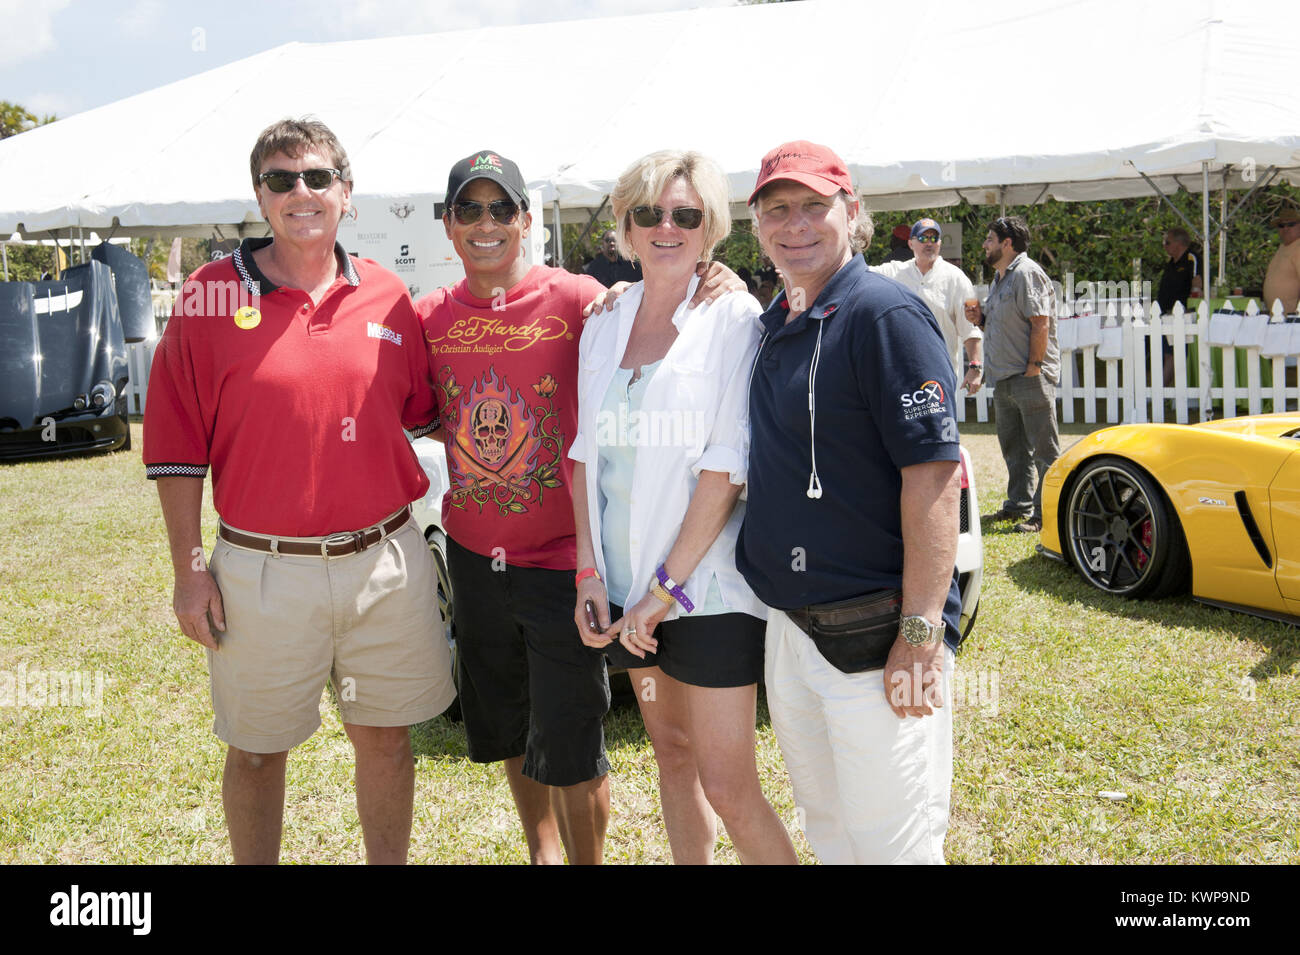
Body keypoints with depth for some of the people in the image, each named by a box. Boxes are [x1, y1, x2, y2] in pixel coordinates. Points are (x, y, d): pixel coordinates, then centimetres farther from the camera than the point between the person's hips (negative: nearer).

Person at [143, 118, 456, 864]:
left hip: (384, 560, 3)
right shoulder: (211, 295, -5)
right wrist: (190, 568, -6)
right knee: (258, 749, 12)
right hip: (262, 571, -2)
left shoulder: (387, 295, 3)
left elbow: (421, 411, 15)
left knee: (387, 738, 14)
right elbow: (177, 444, -4)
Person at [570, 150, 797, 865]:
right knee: (671, 751, 16)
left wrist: (665, 586, -15)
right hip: (624, 582, 5)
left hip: (708, 585, -5)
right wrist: (589, 570, 0)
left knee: (727, 785, -4)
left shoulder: (733, 319, -7)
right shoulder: (602, 328, 9)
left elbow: (725, 467, -13)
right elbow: (586, 456, 11)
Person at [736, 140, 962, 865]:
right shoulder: (773, 323, 12)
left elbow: (934, 473, -20)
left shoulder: (886, 314, -13)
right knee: (826, 830, 20)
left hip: (874, 639, -8)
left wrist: (920, 634, -23)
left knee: (892, 843, 2)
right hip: (786, 627, 8)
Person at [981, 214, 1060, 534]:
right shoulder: (1000, 277, 18)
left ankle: (1045, 514, -2)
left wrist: (1034, 366, -20)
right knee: (1014, 447, 17)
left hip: (1031, 377, -10)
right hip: (1005, 378, 10)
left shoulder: (1027, 273, -12)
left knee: (1043, 450, -4)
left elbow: (1041, 323, -18)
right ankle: (1018, 505, 28)